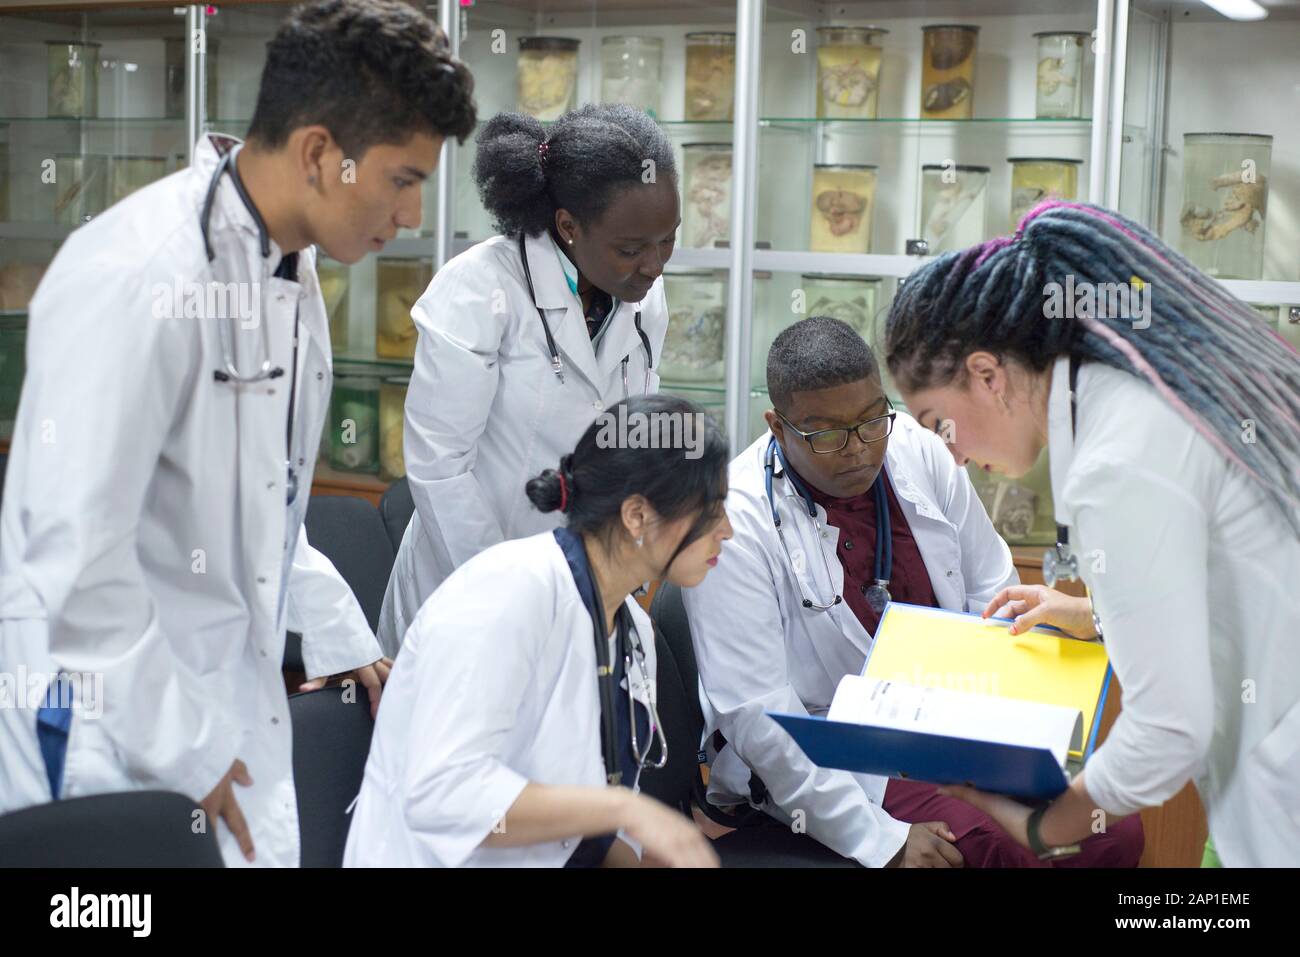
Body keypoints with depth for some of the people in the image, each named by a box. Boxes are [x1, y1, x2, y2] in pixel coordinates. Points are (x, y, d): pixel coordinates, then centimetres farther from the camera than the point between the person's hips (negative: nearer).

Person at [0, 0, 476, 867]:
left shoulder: (291, 268, 6)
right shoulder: (136, 278, -21)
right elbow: (74, 550, -22)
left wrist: (343, 640, 17)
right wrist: (182, 753, -17)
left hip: (237, 711, 8)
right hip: (123, 742, -8)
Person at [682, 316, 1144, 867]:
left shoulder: (920, 454, -1)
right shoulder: (736, 519, -18)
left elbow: (994, 594, 9)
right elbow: (753, 713, -20)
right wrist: (882, 840, -23)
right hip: (815, 756, -6)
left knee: (1114, 836, -12)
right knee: (998, 846, -28)